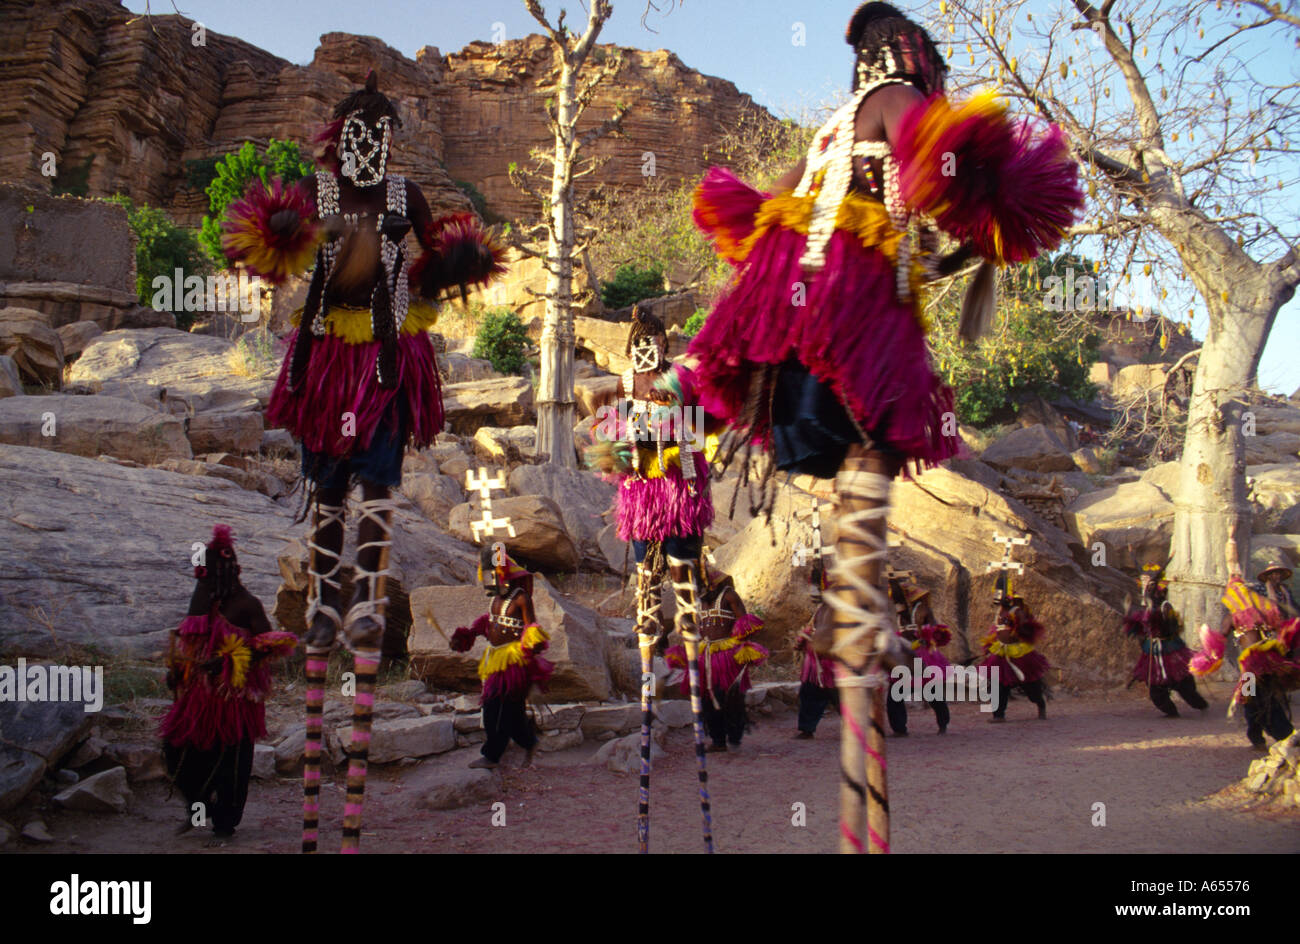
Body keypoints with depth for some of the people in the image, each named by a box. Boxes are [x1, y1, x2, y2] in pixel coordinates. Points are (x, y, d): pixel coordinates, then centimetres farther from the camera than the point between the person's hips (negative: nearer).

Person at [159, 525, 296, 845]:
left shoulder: (246, 605, -10)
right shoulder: (201, 601, 11)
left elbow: (267, 645, -12)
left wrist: (226, 662, -20)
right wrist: (176, 671, 11)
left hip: (235, 695, -7)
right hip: (198, 693, 7)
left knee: (229, 760, -1)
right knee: (176, 750, 6)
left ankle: (225, 824, 14)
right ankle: (199, 806, 30)